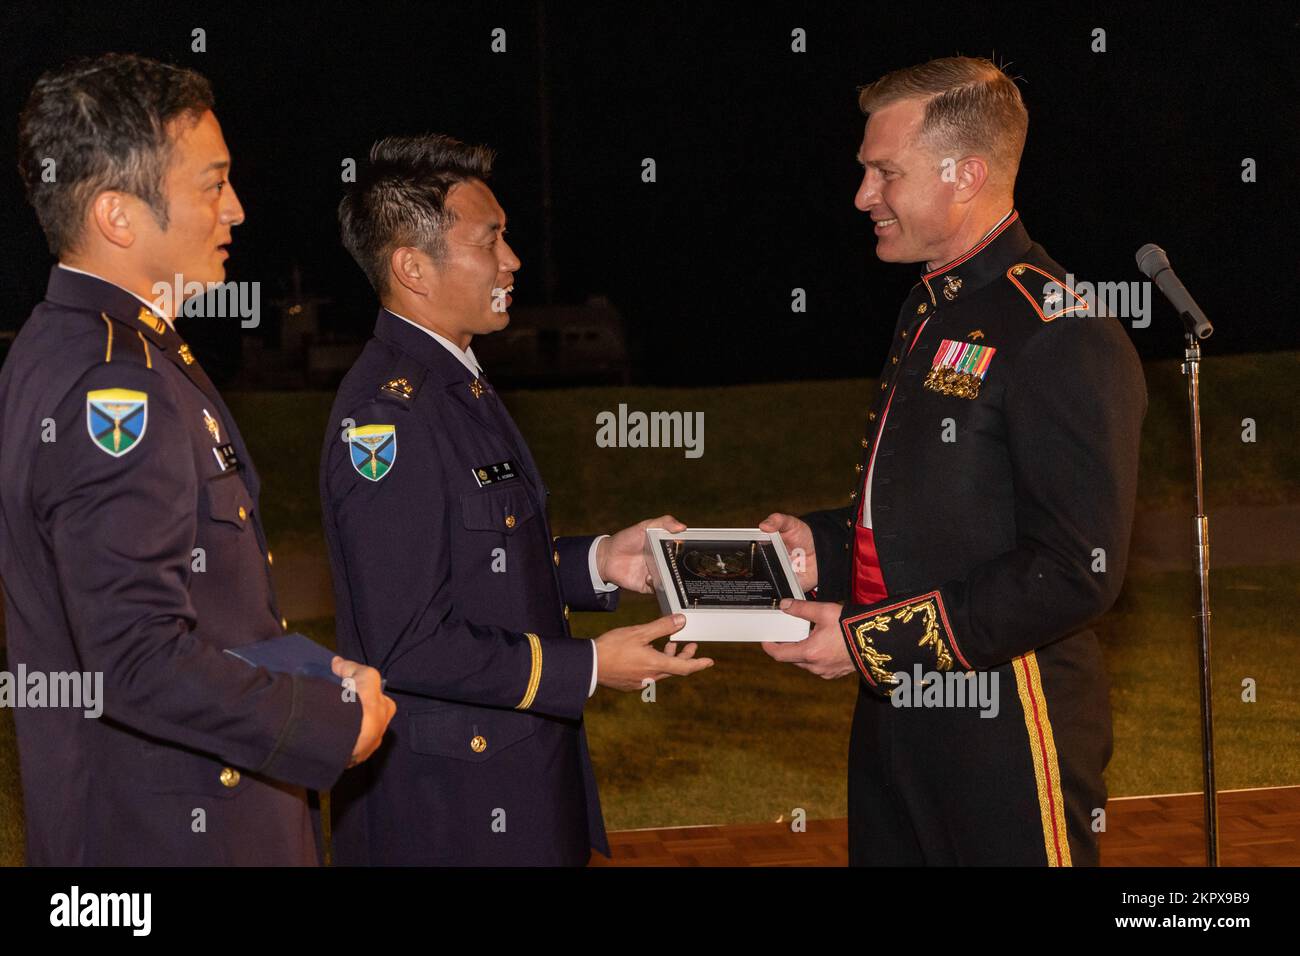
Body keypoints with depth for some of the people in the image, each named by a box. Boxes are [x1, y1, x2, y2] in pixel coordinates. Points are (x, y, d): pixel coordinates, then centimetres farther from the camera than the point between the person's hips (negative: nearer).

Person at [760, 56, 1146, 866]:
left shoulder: (1063, 339, -17)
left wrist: (875, 639, -20)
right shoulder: (934, 313, 14)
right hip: (896, 712, 9)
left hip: (1004, 734, -9)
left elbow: (1077, 571, -22)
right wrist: (825, 546, 5)